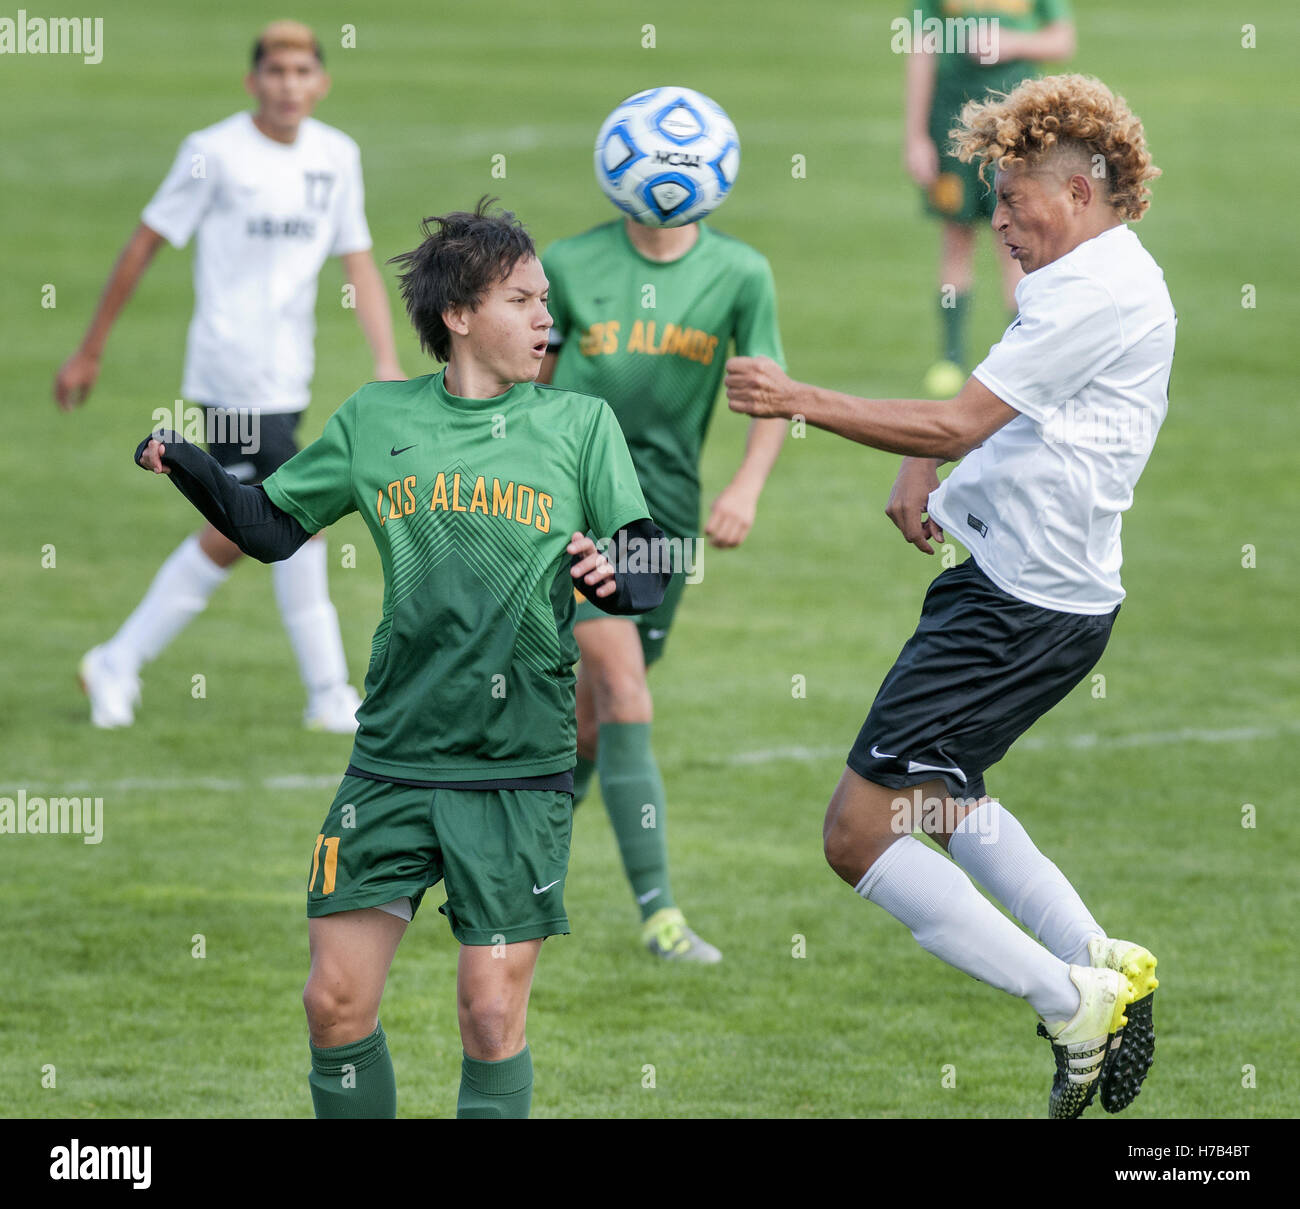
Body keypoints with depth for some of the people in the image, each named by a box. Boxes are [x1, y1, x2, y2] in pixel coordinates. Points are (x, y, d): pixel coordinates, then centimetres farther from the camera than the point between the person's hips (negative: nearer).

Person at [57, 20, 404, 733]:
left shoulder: (336, 156, 9)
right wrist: (90, 352, 0)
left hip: (287, 378, 7)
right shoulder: (215, 154, -8)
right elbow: (145, 245, -2)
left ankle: (119, 664, 18)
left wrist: (387, 361, -1)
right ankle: (328, 695, 1)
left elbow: (358, 263, 11)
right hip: (232, 372, -7)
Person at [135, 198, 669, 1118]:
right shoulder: (376, 419, 7)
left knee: (493, 1017, -6)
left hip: (520, 772, -2)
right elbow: (273, 526, 13)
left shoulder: (580, 423, 3)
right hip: (393, 758, 2)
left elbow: (650, 574, 0)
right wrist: (190, 468, -3)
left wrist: (612, 578, -22)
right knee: (336, 1000, -2)